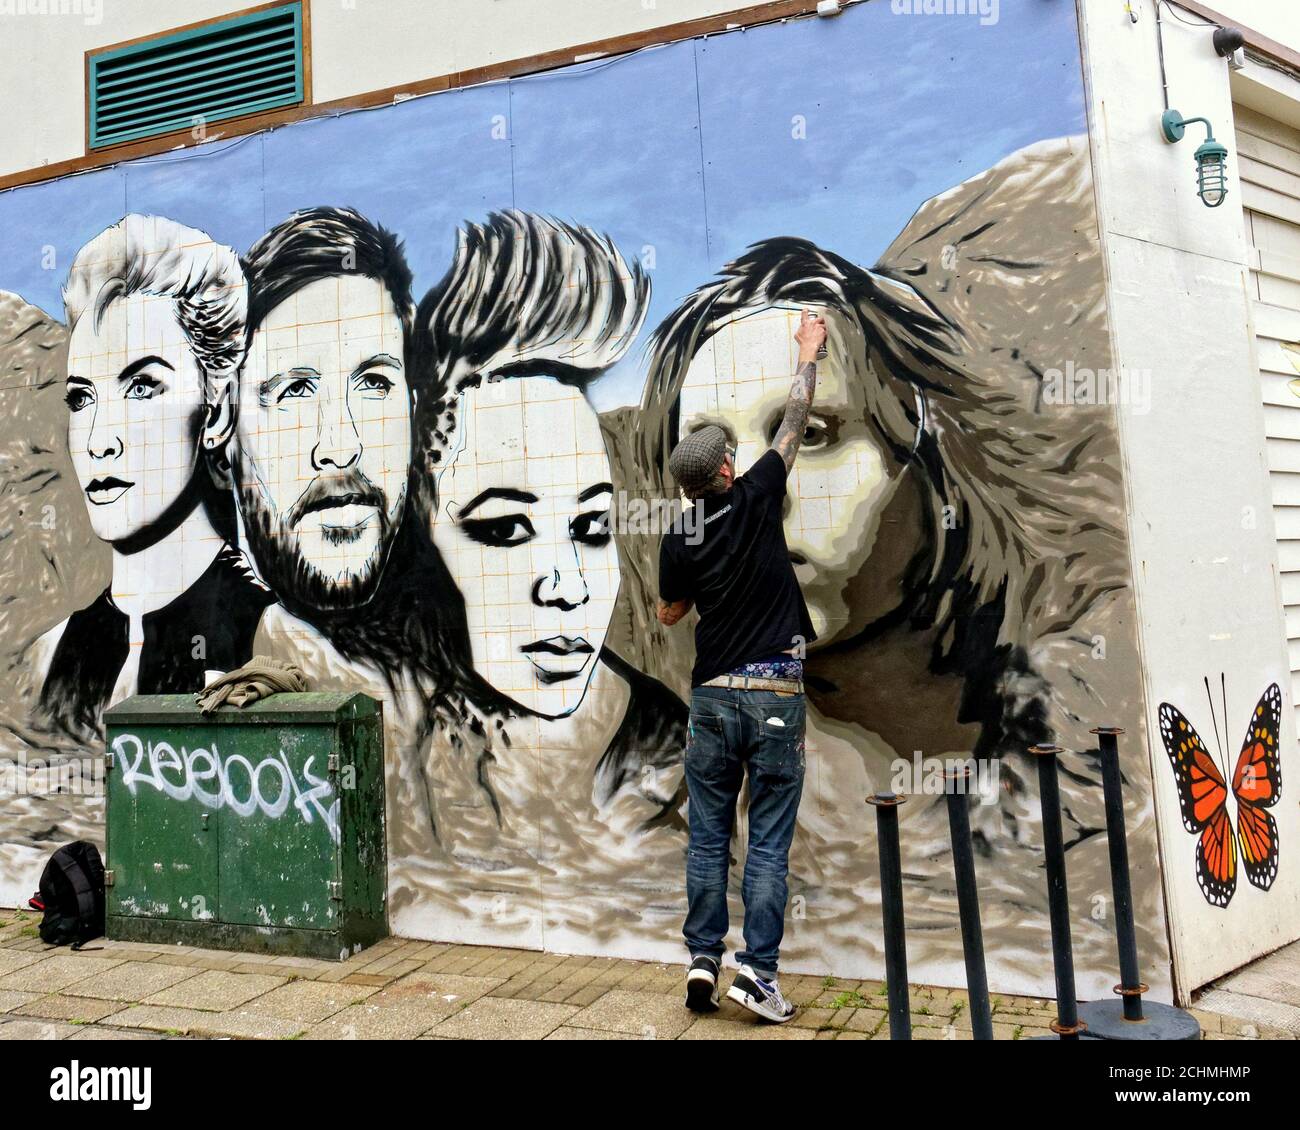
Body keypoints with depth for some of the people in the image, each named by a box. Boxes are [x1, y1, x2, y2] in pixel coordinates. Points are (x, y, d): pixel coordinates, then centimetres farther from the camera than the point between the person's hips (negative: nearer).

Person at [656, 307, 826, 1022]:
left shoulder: (678, 545, 0)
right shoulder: (756, 500, -4)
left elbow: (669, 615, 17)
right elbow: (794, 424, 9)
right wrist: (808, 356, 23)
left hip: (712, 697, 2)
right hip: (775, 696, -1)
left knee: (708, 838, 11)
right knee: (769, 843, 3)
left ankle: (703, 961, 13)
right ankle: (758, 973, 4)